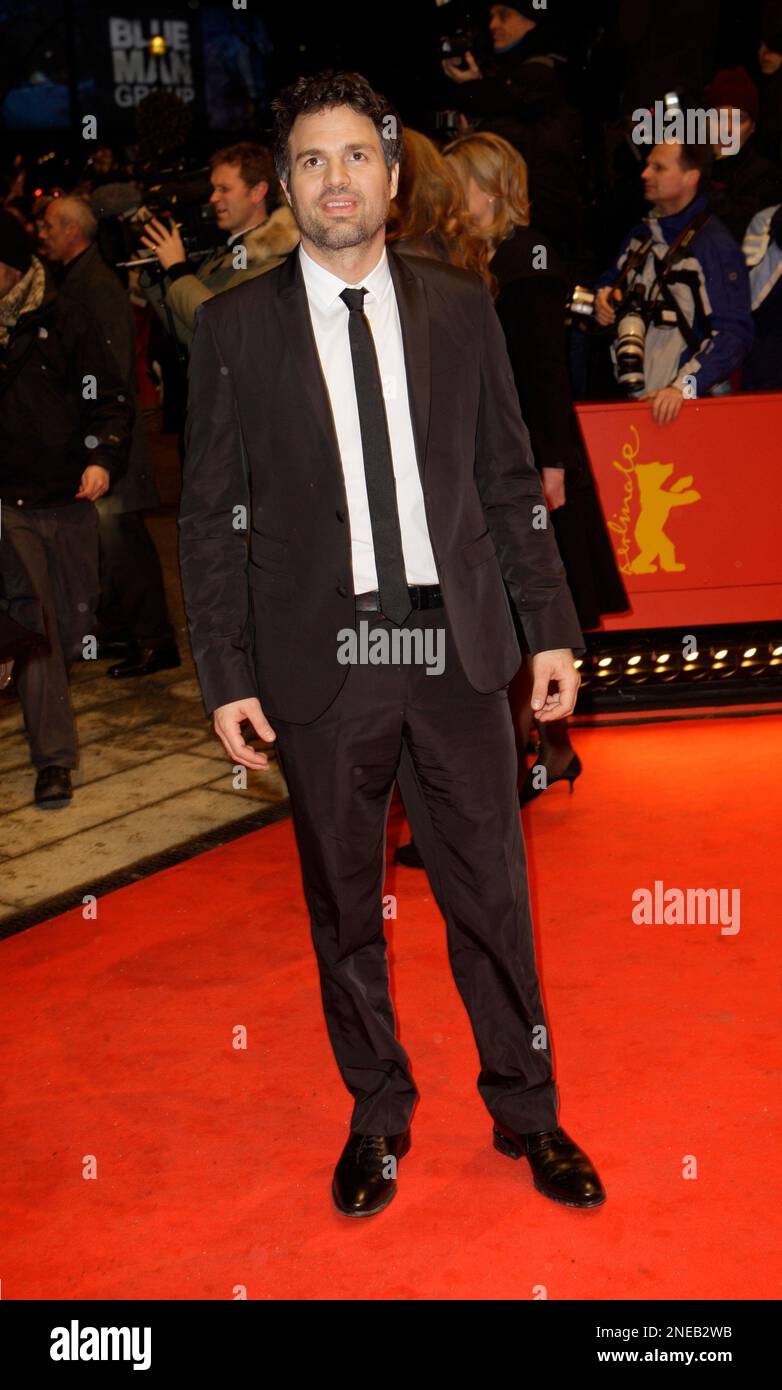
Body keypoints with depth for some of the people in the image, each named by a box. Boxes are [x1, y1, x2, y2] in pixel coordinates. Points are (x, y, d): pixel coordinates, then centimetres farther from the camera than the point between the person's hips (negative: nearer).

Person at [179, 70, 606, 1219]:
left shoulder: (461, 307, 5)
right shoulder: (236, 328, 0)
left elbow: (508, 479, 8)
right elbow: (211, 515, 1)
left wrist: (553, 627, 3)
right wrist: (227, 677, -4)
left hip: (458, 649, 1)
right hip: (321, 660, -1)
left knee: (494, 891, 9)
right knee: (344, 907, 11)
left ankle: (526, 1111, 28)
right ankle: (377, 1116, 31)